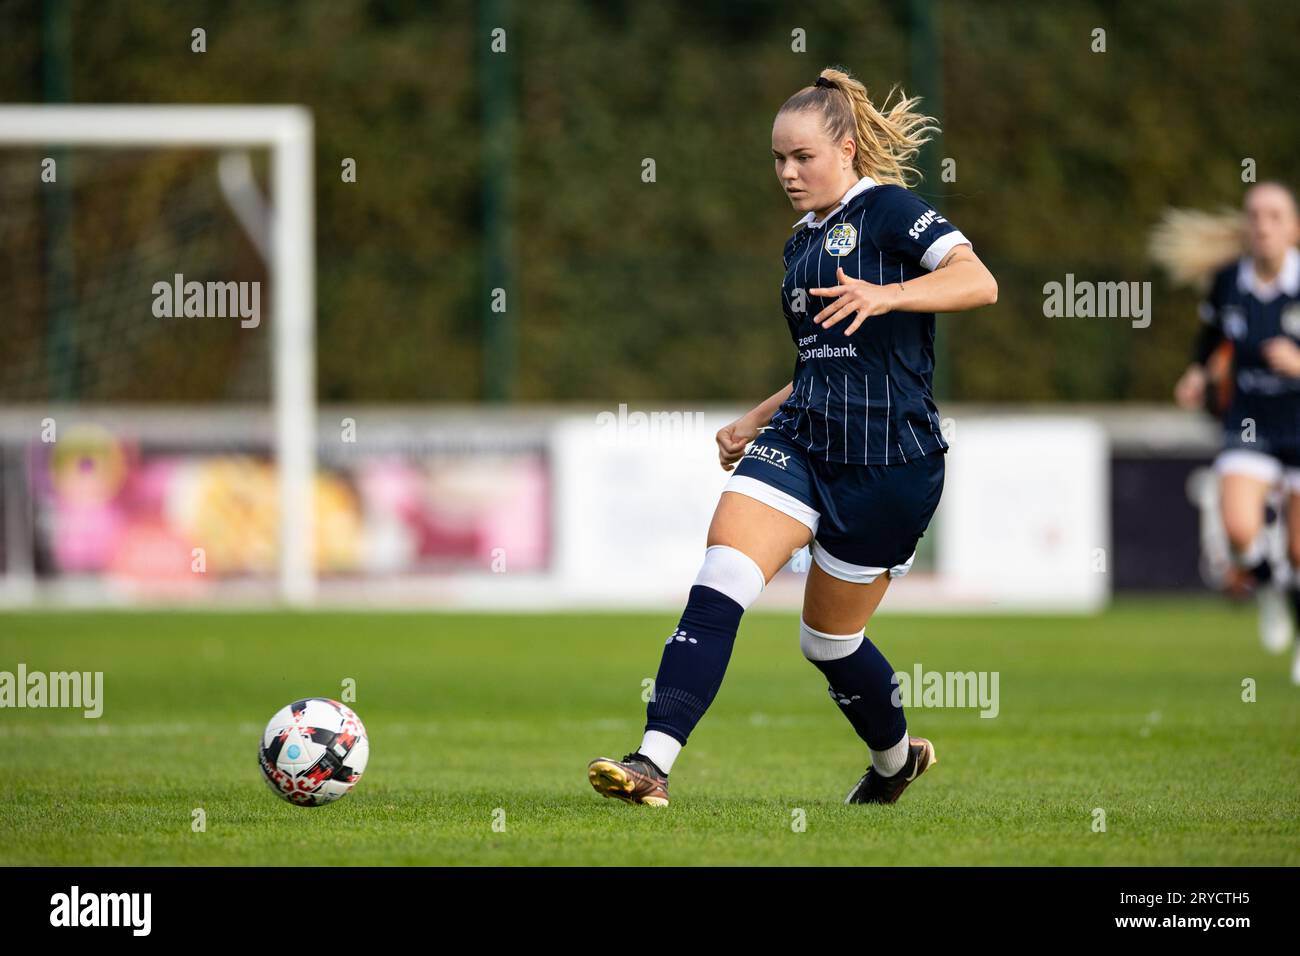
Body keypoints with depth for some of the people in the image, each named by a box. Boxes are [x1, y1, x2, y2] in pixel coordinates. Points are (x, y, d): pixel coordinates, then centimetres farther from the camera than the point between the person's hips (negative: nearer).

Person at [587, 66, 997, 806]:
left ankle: (897, 755, 37)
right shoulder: (804, 243, 19)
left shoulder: (887, 210, -6)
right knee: (721, 583, -16)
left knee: (830, 638, 7)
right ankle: (654, 762, -25)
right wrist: (755, 423, 23)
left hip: (889, 460, -6)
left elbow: (979, 282, -21)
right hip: (802, 441, 6)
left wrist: (885, 295, -35)